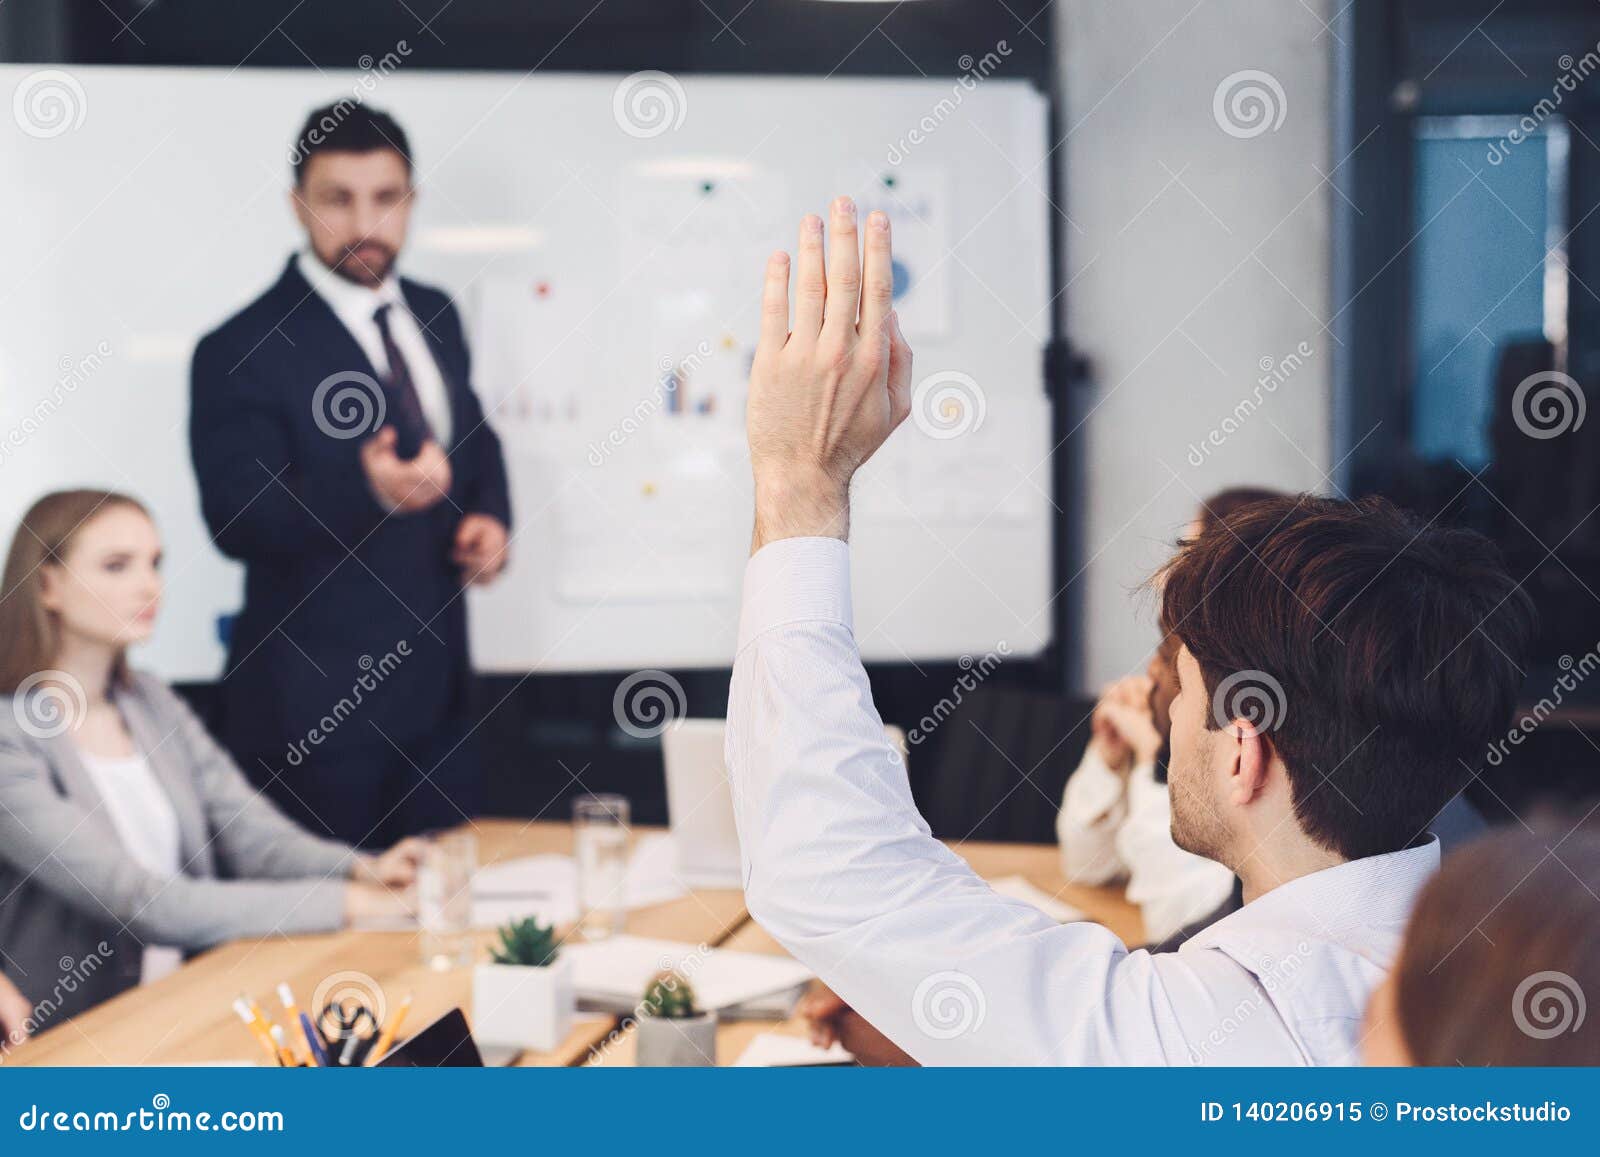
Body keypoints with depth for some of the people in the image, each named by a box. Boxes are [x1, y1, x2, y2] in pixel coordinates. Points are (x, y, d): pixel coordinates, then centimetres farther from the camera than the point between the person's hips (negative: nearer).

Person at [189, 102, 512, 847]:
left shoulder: (434, 315, 8)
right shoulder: (242, 352, -14)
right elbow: (237, 520, -20)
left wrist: (491, 516, 0)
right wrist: (368, 491, -36)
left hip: (434, 685, 7)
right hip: (315, 705, -6)